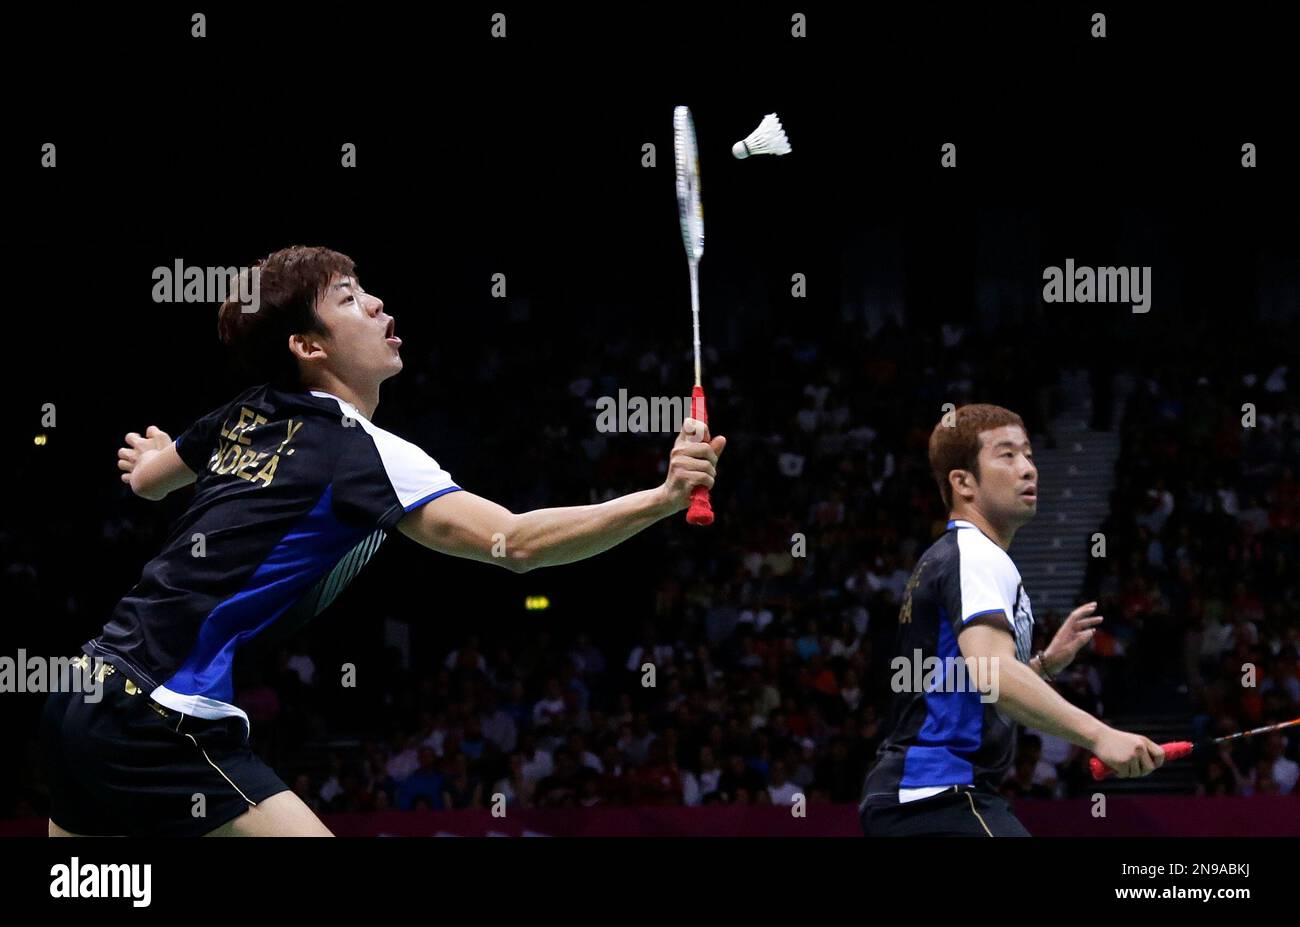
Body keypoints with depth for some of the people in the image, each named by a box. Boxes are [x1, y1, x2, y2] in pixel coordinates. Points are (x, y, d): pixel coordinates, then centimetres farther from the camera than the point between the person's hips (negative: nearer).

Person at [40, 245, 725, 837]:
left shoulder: (245, 416, 12)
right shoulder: (360, 449, -12)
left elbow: (145, 475, 35)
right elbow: (514, 543, -24)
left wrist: (153, 454, 59)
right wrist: (662, 497, -30)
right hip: (159, 727, -9)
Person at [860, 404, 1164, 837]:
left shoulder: (944, 559, 22)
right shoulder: (977, 557, -11)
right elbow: (991, 674, -30)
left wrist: (1044, 664, 18)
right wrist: (1098, 735, -38)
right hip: (940, 800, -11)